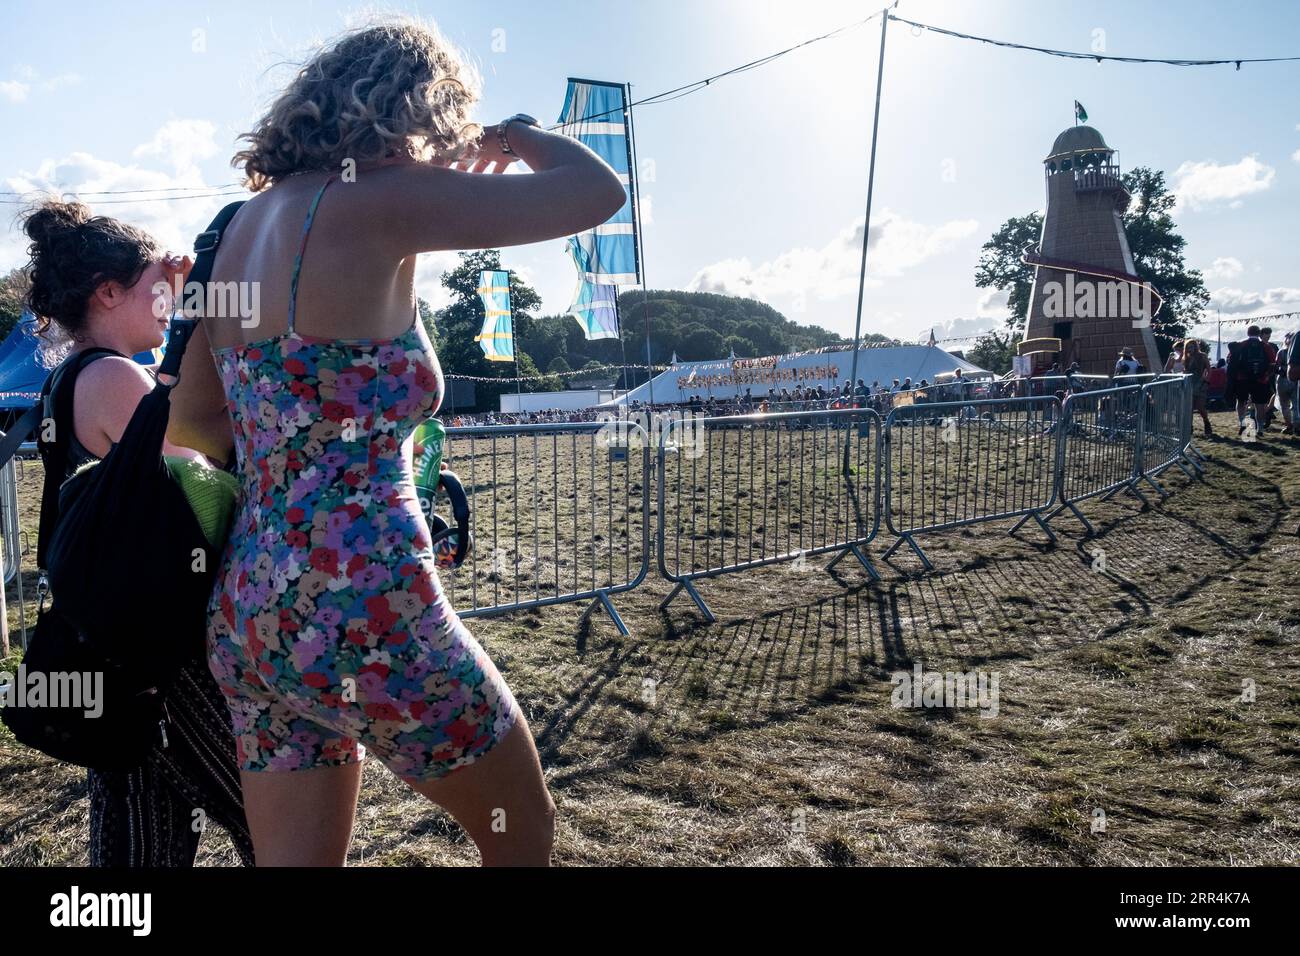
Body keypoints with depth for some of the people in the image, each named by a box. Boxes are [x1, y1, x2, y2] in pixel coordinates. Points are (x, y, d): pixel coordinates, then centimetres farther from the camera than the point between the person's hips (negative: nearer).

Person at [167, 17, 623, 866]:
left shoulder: (247, 223, 13)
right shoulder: (377, 199, -10)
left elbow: (193, 419, 19)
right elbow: (599, 192, -7)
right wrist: (512, 136, 12)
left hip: (255, 605, 8)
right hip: (362, 604, -8)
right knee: (524, 830, 16)